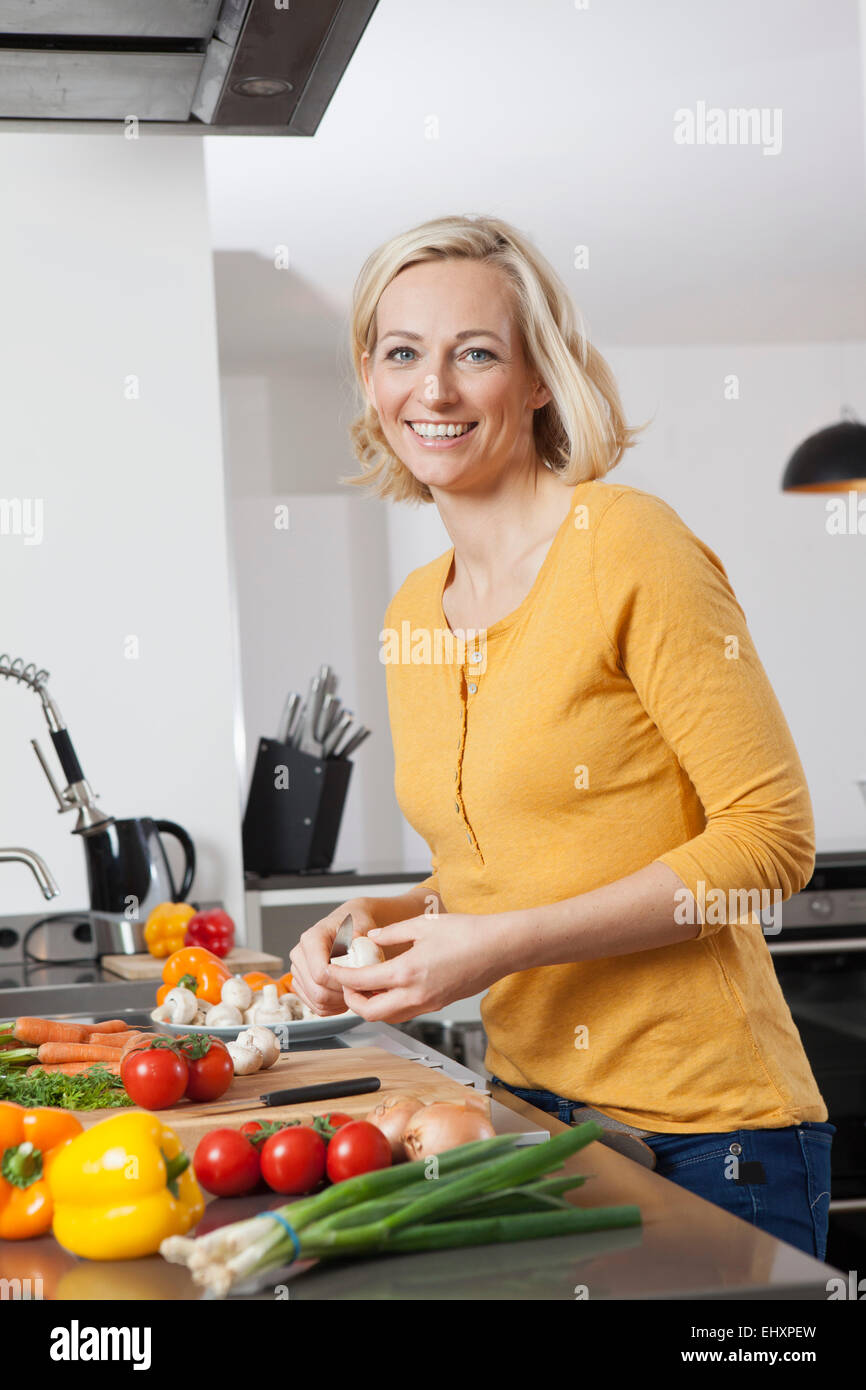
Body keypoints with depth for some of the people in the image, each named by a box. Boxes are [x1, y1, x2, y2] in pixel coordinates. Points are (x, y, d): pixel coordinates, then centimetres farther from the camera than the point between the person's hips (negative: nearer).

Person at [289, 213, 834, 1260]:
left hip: (698, 1126, -6)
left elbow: (771, 837, -15)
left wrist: (509, 944, -19)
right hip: (528, 1106, 6)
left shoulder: (628, 544, -13)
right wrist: (374, 925, -2)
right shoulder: (412, 615, 7)